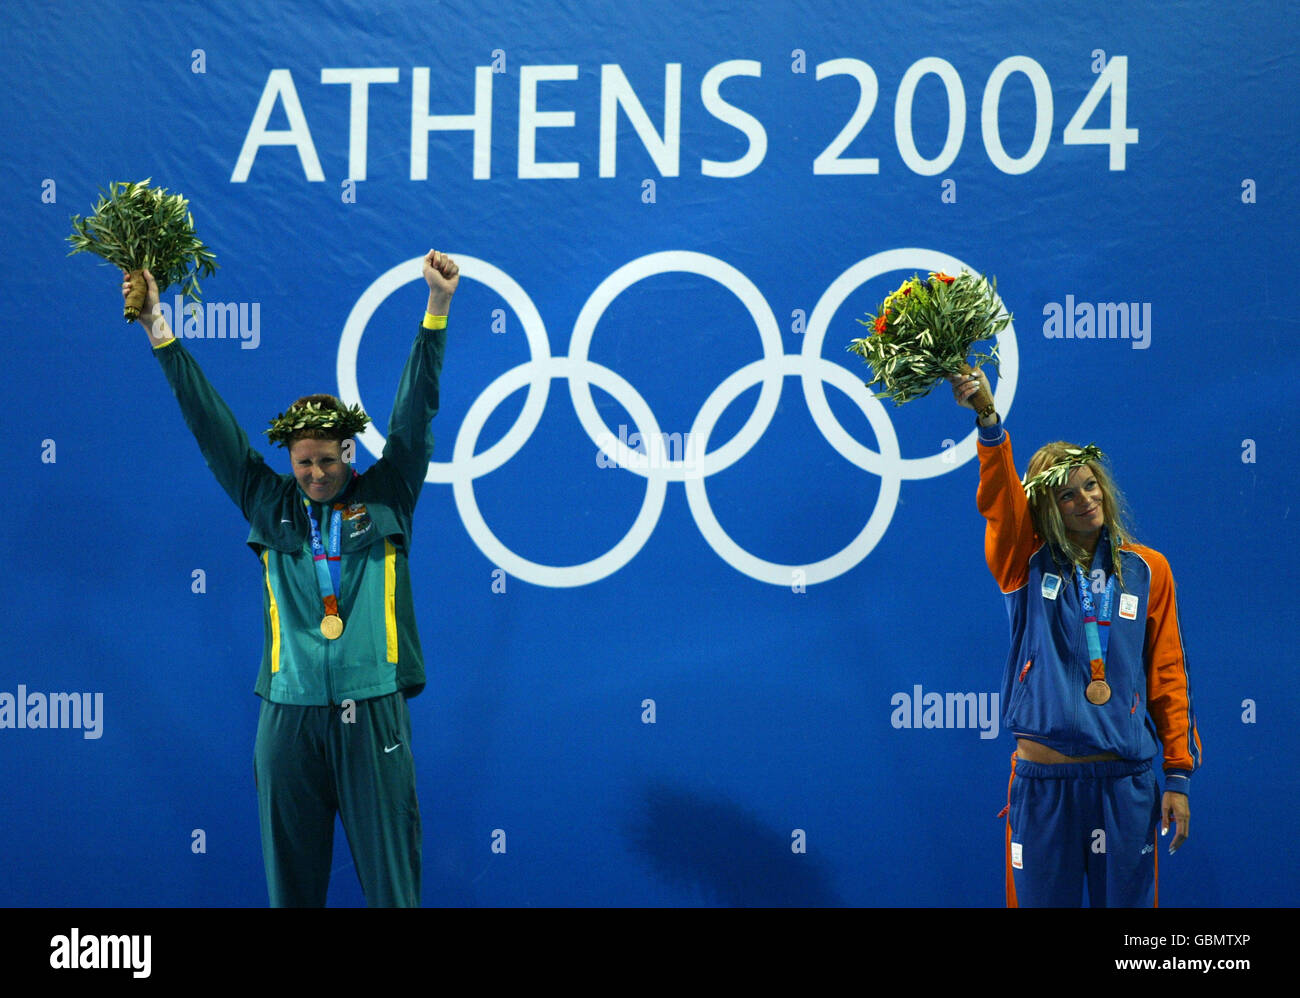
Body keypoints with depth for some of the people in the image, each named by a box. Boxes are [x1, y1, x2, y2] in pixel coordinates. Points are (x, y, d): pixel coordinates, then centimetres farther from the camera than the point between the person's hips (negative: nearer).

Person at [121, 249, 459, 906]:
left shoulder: (384, 499, 7)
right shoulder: (269, 505, 11)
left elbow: (415, 410, 3)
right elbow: (211, 424, 11)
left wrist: (437, 309, -3)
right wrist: (159, 330, 9)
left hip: (372, 710, -1)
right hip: (290, 711, 2)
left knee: (390, 874, 0)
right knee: (291, 874, 7)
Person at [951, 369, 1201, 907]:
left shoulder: (1148, 570, 7)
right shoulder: (1027, 565, 4)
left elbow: (1168, 674, 8)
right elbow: (997, 499, -15)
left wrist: (1178, 774, 4)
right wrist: (988, 421, -32)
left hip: (1126, 781, 1)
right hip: (1042, 778, -1)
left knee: (1124, 898, 6)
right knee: (1040, 899, 5)